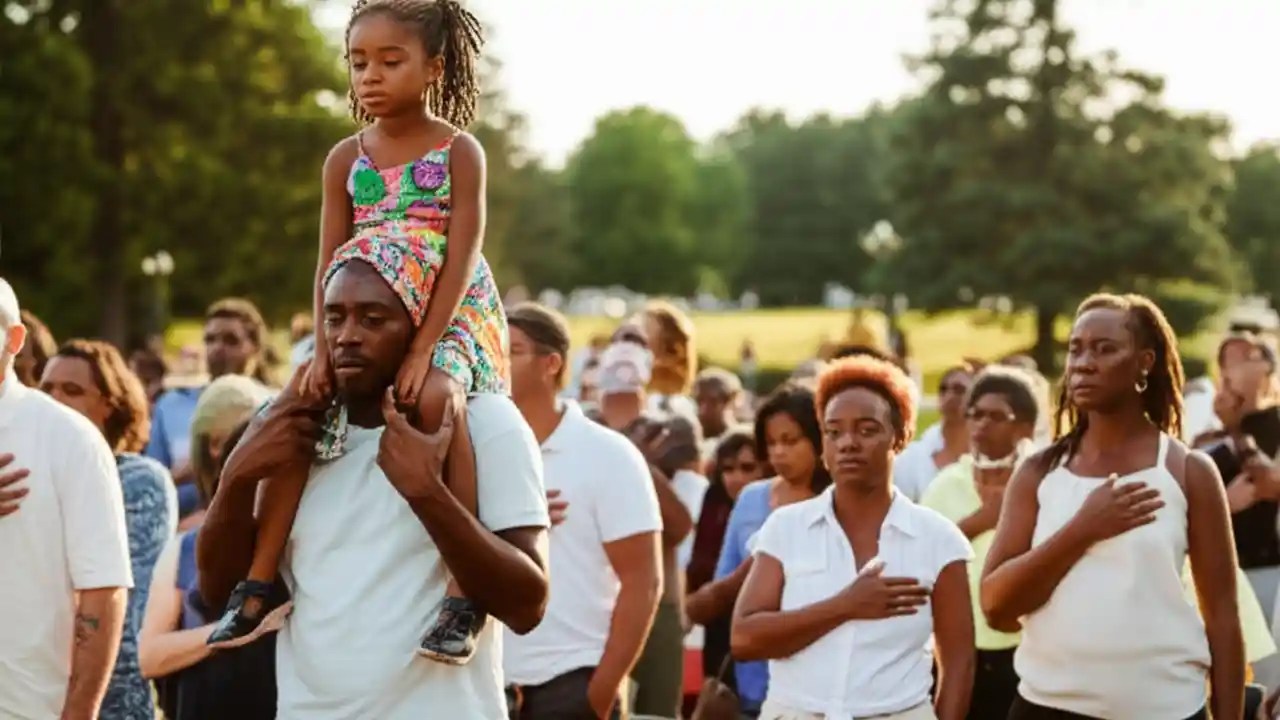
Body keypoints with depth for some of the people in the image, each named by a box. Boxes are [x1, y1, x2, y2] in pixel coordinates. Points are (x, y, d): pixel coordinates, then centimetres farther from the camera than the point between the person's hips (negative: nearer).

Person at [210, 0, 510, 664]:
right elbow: (329, 261, 3)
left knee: (435, 397, -35)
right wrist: (324, 348, -11)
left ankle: (466, 591, -33)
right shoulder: (346, 158, 7)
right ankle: (258, 586, -6)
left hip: (451, 318, -5)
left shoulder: (459, 151, -6)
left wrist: (422, 349, -24)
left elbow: (462, 254, -14)